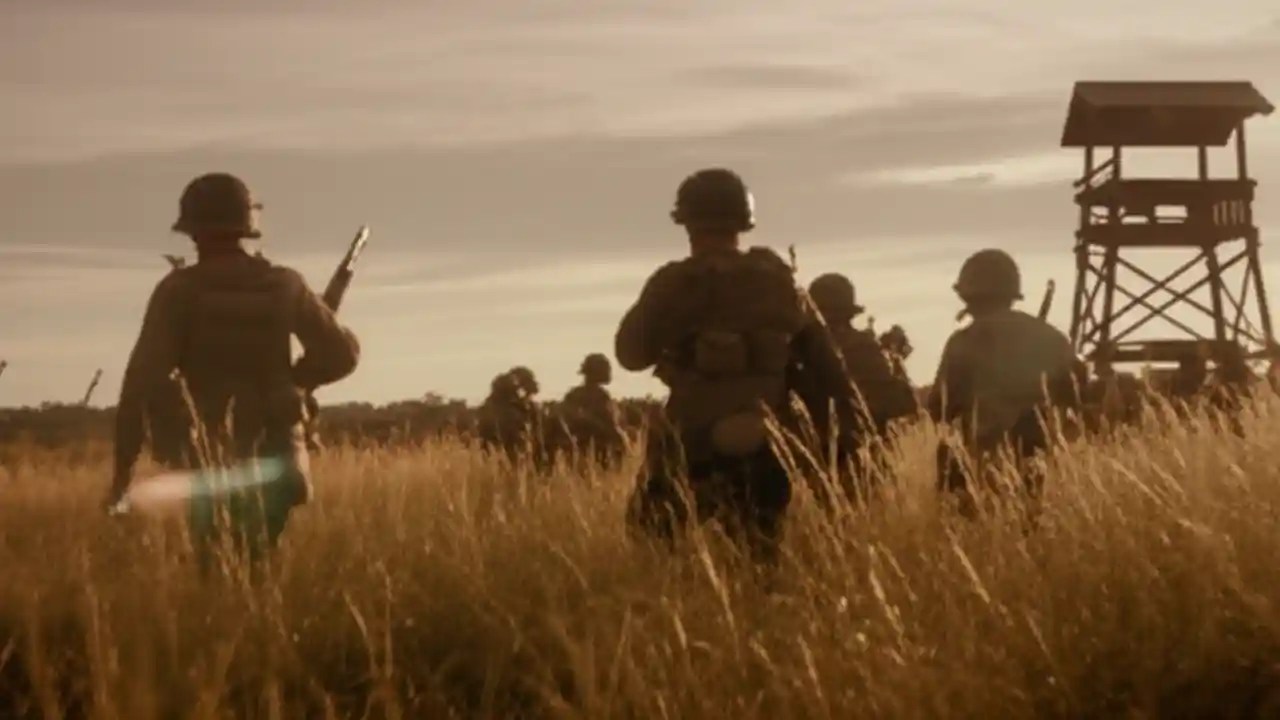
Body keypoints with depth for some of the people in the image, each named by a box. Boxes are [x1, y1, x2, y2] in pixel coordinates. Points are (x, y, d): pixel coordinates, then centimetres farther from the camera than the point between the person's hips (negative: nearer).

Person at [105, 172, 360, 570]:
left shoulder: (179, 290, -7)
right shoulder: (285, 285, 2)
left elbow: (143, 380, -12)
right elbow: (341, 353, 4)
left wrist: (123, 470, -8)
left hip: (208, 465, -3)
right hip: (273, 460, 3)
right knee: (265, 567, 15)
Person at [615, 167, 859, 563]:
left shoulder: (674, 284, -7)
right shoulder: (781, 284, 6)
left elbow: (631, 353, 4)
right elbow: (830, 368, 8)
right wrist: (851, 432, 11)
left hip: (691, 447, -4)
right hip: (762, 449, 4)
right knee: (758, 561, 11)